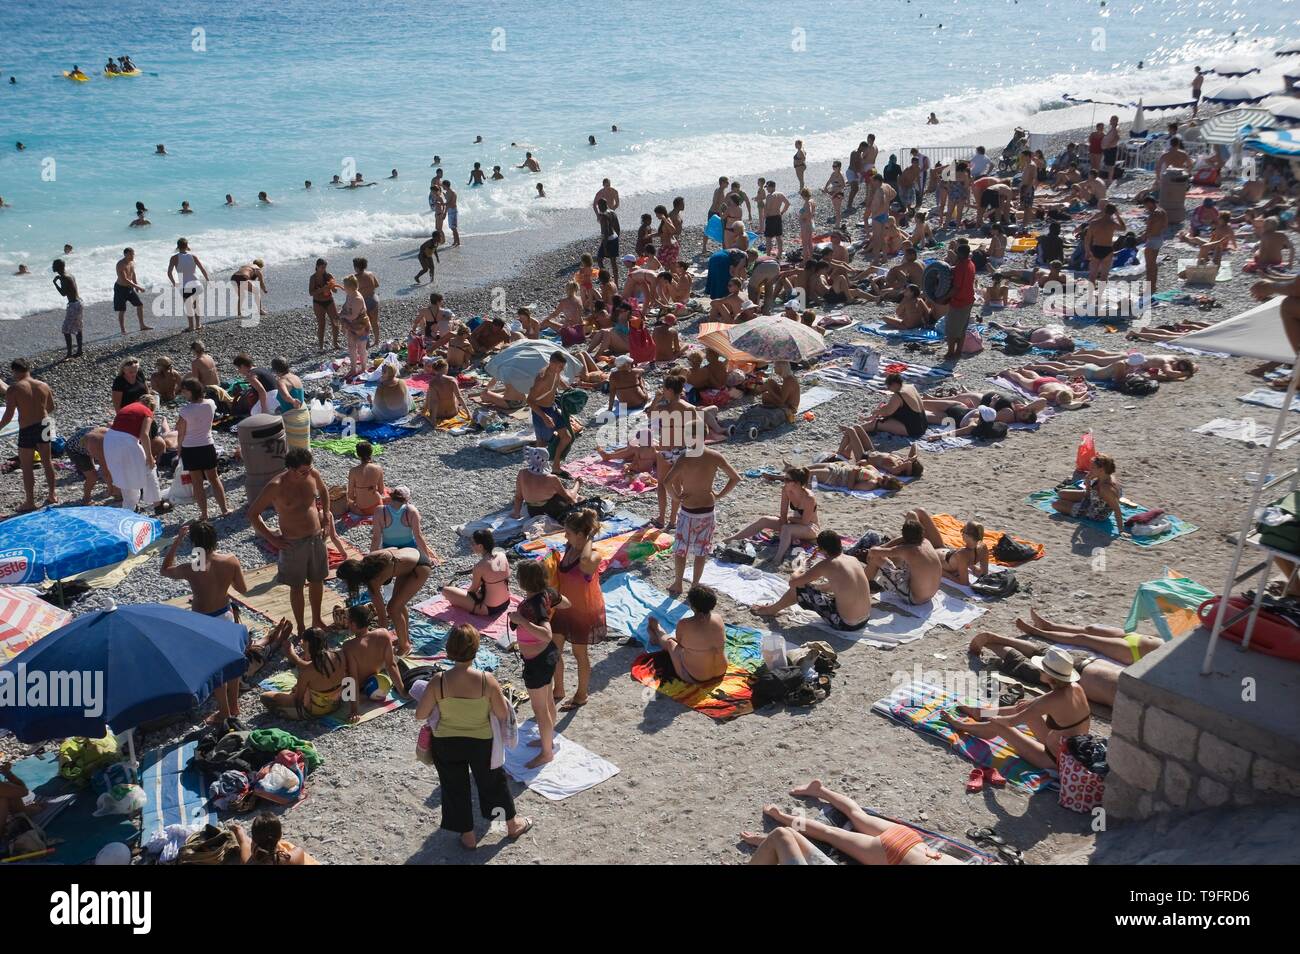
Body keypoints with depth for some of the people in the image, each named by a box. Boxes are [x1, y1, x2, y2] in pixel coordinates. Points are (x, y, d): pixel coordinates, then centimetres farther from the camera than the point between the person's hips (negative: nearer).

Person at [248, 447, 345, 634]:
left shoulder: (313, 474, -8)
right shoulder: (276, 487, -22)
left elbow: (323, 491, 16)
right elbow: (252, 513, -13)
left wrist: (326, 519, 10)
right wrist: (271, 538, -12)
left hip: (316, 538, 5)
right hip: (293, 543, -5)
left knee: (317, 581, 18)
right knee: (297, 586, 9)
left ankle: (317, 620, 38)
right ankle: (301, 628, 25)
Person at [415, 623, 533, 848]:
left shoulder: (438, 682, -22)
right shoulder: (487, 680, -24)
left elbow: (420, 715, -12)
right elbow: (503, 715, -15)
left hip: (446, 744, 0)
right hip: (481, 742, 0)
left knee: (455, 788, 22)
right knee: (494, 781, 24)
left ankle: (468, 836, 38)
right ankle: (513, 825, 43)